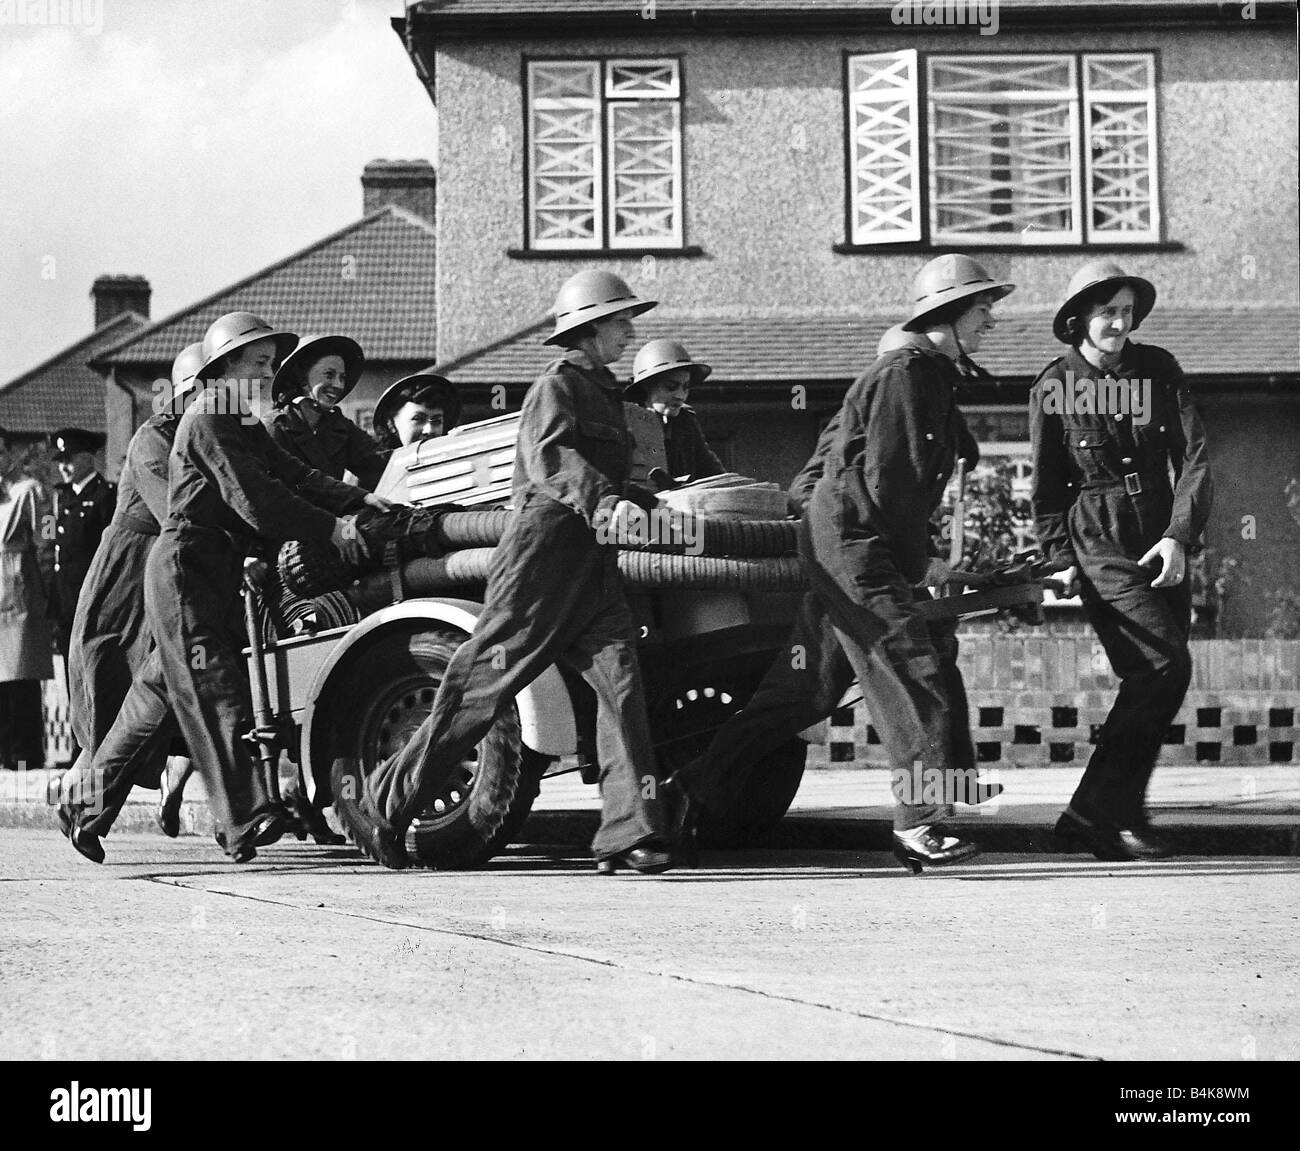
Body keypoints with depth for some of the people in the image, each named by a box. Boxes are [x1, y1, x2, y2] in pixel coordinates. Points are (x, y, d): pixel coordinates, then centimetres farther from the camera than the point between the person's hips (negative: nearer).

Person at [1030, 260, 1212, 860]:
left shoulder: (1158, 368, 4)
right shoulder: (1053, 387, -3)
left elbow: (1194, 455, -1)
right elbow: (1046, 485, 6)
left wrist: (1180, 536, -12)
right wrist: (1062, 555, 0)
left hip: (1162, 541, 5)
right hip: (1099, 544, -5)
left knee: (1150, 683, 5)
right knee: (1166, 666, -19)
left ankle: (1117, 817, 16)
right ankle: (1095, 811, -16)